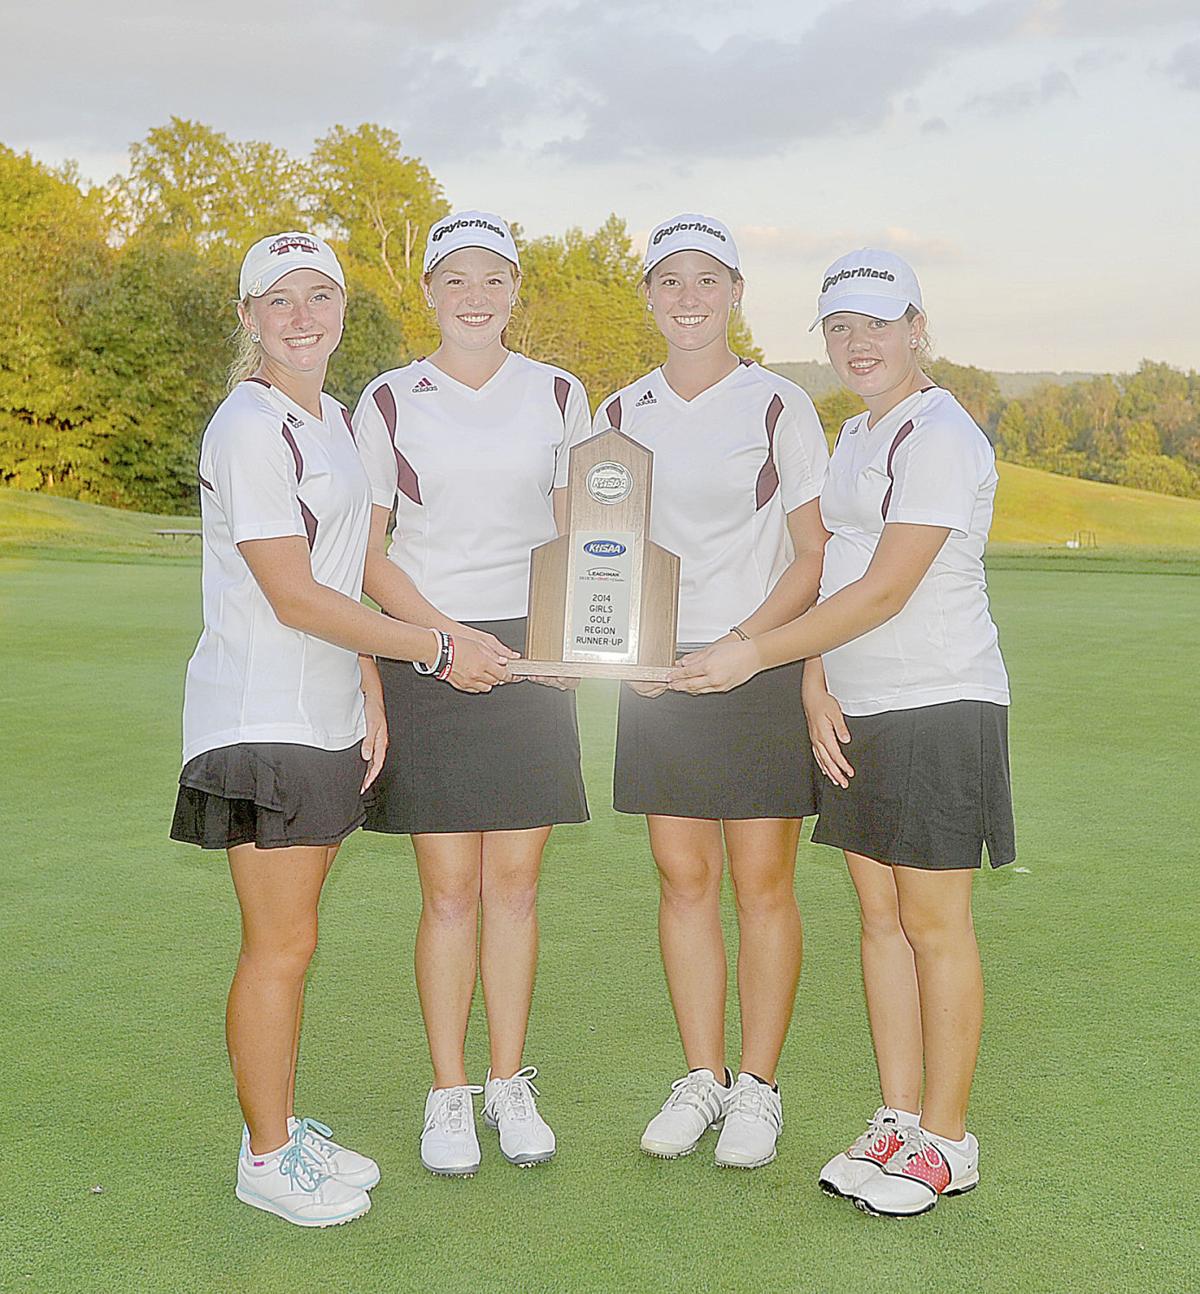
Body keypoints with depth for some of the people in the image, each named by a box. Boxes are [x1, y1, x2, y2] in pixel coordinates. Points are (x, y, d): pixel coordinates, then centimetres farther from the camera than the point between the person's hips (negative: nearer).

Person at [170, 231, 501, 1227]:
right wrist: (436, 648, -13)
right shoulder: (248, 428, -13)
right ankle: (267, 1157, 14)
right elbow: (294, 597, -18)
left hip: (327, 719, 8)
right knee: (281, 946, -1)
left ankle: (286, 1126, 27)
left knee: (291, 940, 14)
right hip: (261, 723, -8)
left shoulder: (334, 420, 14)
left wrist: (372, 696, 11)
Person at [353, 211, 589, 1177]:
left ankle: (510, 1086, 19)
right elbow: (367, 554, 0)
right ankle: (449, 1094, 15)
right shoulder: (389, 402, 2)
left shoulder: (558, 396, 9)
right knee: (450, 888, 0)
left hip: (531, 652, 2)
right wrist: (449, 634, -13)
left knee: (515, 880, 6)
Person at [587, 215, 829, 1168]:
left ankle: (758, 1088, 14)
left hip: (762, 664, -3)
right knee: (683, 877, 7)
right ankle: (702, 1079, 20)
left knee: (763, 881, 1)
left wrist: (739, 644, -15)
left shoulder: (779, 405, -2)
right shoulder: (620, 415, 9)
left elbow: (813, 558, -3)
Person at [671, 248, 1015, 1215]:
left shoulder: (939, 437, -12)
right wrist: (816, 683, 0)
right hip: (857, 711, 8)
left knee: (934, 922, -1)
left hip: (940, 708, -8)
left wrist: (756, 654, -17)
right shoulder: (857, 436, 16)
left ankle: (945, 1139, 13)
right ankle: (897, 1121, 22)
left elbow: (883, 593, -19)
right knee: (880, 917, 11)